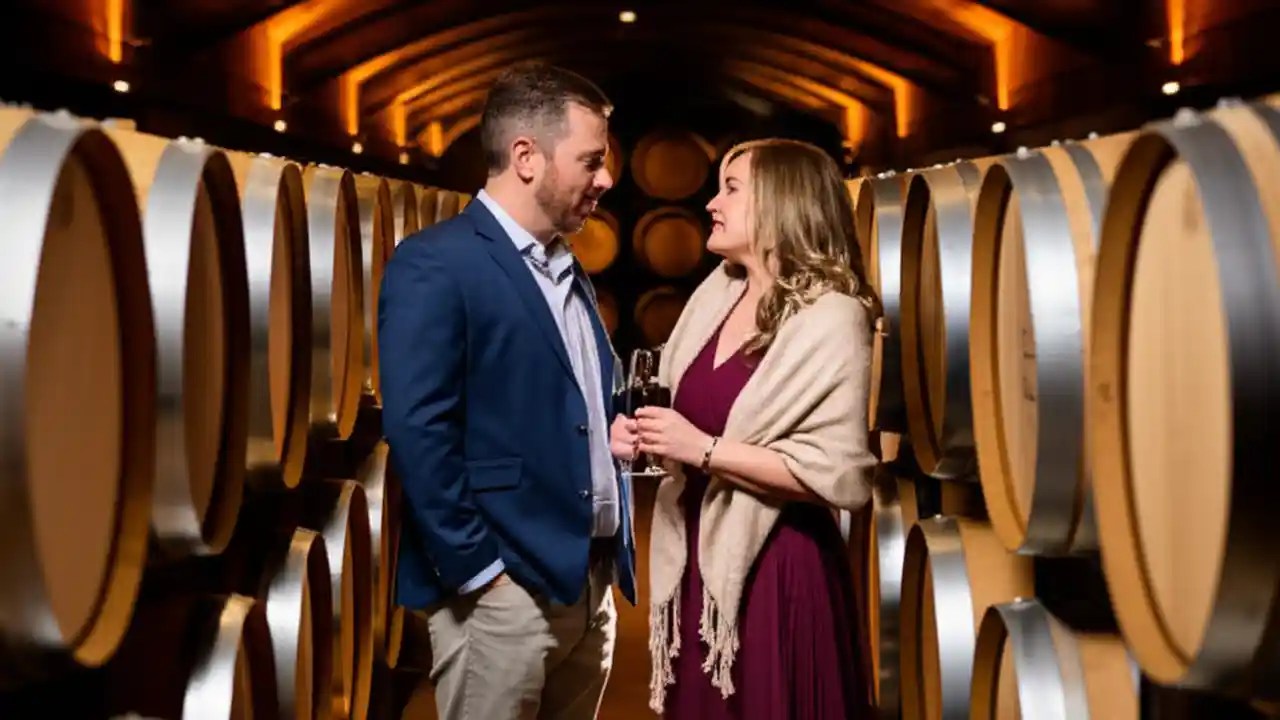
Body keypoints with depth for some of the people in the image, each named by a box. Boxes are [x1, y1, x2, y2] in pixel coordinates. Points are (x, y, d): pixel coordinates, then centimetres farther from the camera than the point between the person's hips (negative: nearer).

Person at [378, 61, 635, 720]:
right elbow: (417, 432, -18)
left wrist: (613, 557, 11)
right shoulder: (436, 264, -11)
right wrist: (477, 570, -16)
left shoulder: (571, 276, 15)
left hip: (591, 586, 8)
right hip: (505, 591, -8)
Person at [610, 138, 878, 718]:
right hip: (699, 558, 7)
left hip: (775, 568, -7)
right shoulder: (718, 294, 7)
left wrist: (703, 449, -21)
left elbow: (839, 475, -20)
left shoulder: (831, 318, -14)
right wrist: (641, 432, -2)